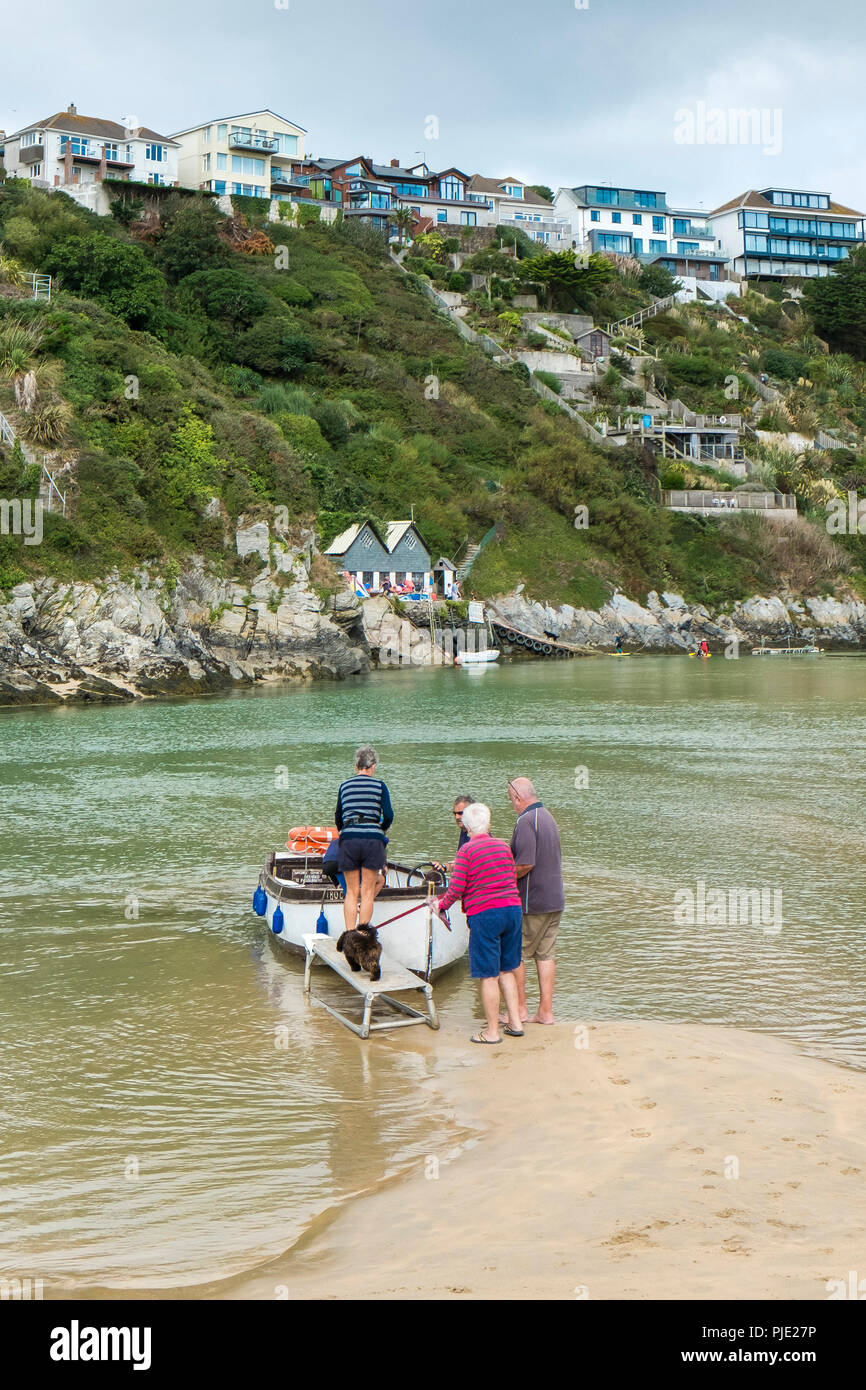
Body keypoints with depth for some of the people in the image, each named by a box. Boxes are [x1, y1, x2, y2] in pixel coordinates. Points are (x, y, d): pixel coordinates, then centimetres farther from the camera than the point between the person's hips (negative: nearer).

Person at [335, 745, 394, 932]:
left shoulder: (344, 786, 12)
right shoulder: (379, 785, 3)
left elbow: (338, 818, 19)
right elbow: (388, 815, -3)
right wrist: (382, 829, 17)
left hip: (348, 839, 2)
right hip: (372, 839, -2)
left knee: (351, 892, 8)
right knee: (368, 892, 3)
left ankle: (349, 933, 2)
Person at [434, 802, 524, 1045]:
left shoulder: (466, 851, -7)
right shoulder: (503, 846, 9)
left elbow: (457, 888, -10)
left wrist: (441, 905, 7)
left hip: (484, 914, -6)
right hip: (512, 909, 6)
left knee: (488, 975, 1)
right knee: (506, 970, 18)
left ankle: (492, 1031, 7)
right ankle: (515, 1022, 19)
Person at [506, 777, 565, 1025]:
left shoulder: (526, 821, -17)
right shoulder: (548, 817, 13)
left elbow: (525, 864, -24)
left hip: (531, 902, -8)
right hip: (555, 900, 9)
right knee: (546, 955, 10)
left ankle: (520, 1010, 9)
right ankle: (546, 1011, 11)